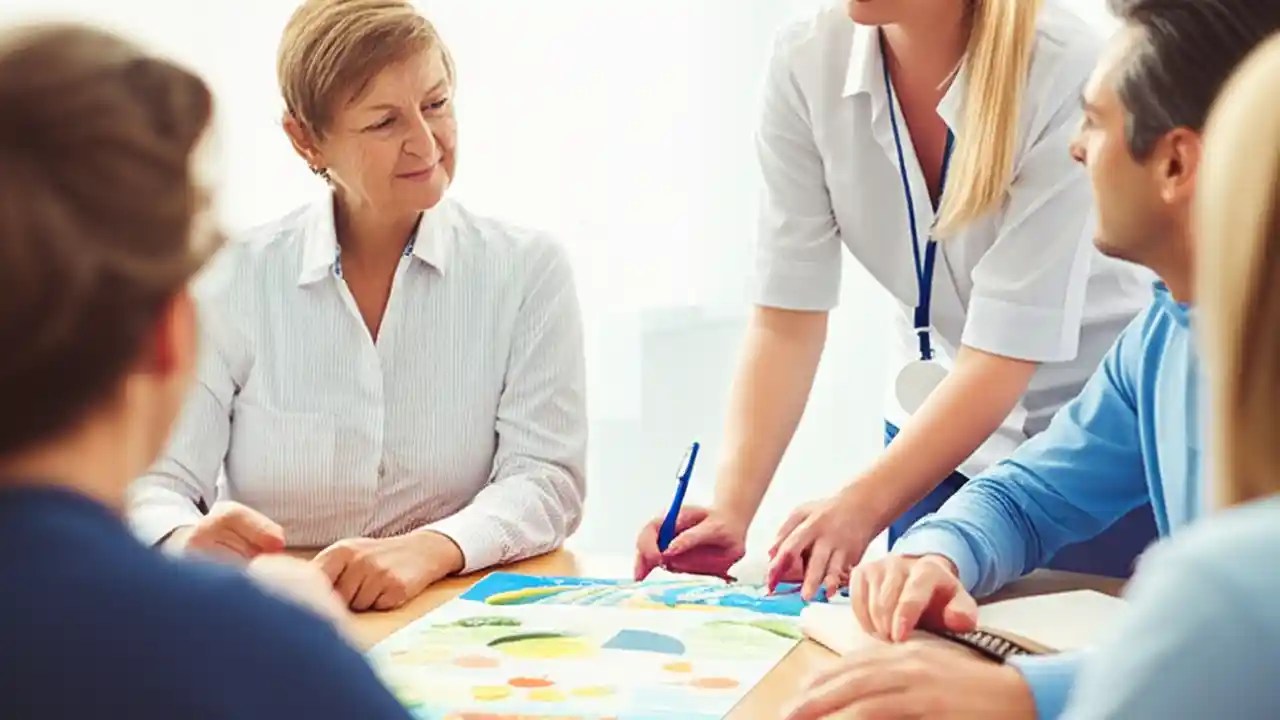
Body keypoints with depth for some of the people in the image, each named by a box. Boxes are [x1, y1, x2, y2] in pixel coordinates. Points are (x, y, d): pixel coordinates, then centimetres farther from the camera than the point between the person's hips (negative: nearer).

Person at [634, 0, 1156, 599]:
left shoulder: (1064, 69, -27)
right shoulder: (806, 62, -15)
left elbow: (1006, 346, -29)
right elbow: (787, 316, -15)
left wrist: (860, 508, -39)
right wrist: (731, 509, -27)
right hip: (938, 426, 4)